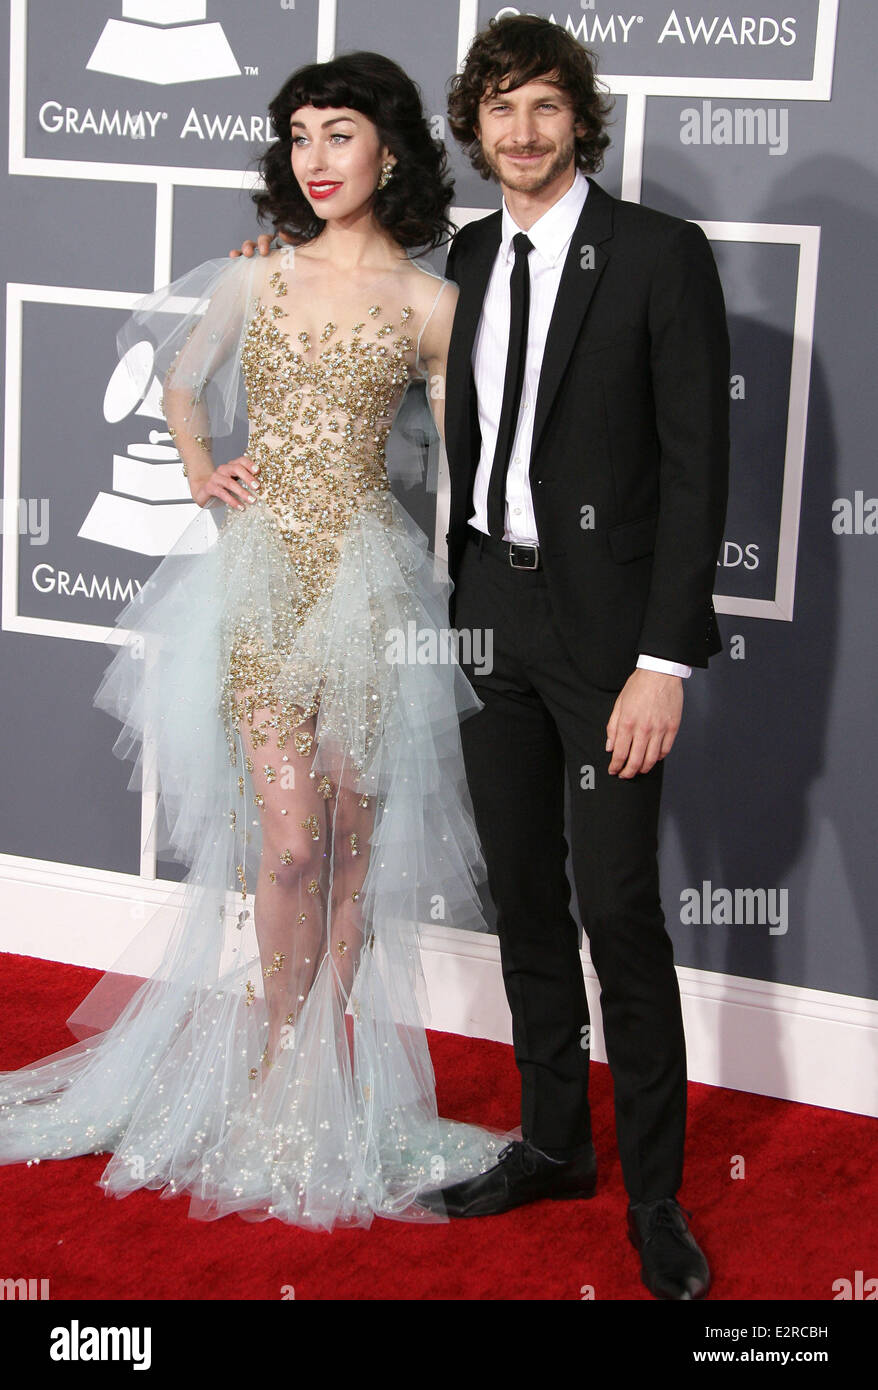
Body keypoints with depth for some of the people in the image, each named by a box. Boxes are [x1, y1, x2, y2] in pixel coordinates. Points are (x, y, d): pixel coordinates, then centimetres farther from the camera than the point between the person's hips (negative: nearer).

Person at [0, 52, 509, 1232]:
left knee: (355, 836, 4)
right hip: (262, 568, 1)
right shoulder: (258, 276, 8)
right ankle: (282, 1071, 11)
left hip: (369, 572, -1)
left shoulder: (428, 303, 2)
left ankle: (326, 1063, 17)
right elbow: (179, 382, 25)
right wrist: (202, 471, 10)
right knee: (289, 836, -4)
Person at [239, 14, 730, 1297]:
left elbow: (696, 467, -13)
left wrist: (663, 661, -17)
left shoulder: (660, 256, -9)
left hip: (604, 622, -6)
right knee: (524, 899, 13)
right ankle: (554, 1143, 29)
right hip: (490, 611, 6)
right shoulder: (465, 260, 9)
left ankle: (655, 1192, 11)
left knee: (620, 911, -4)